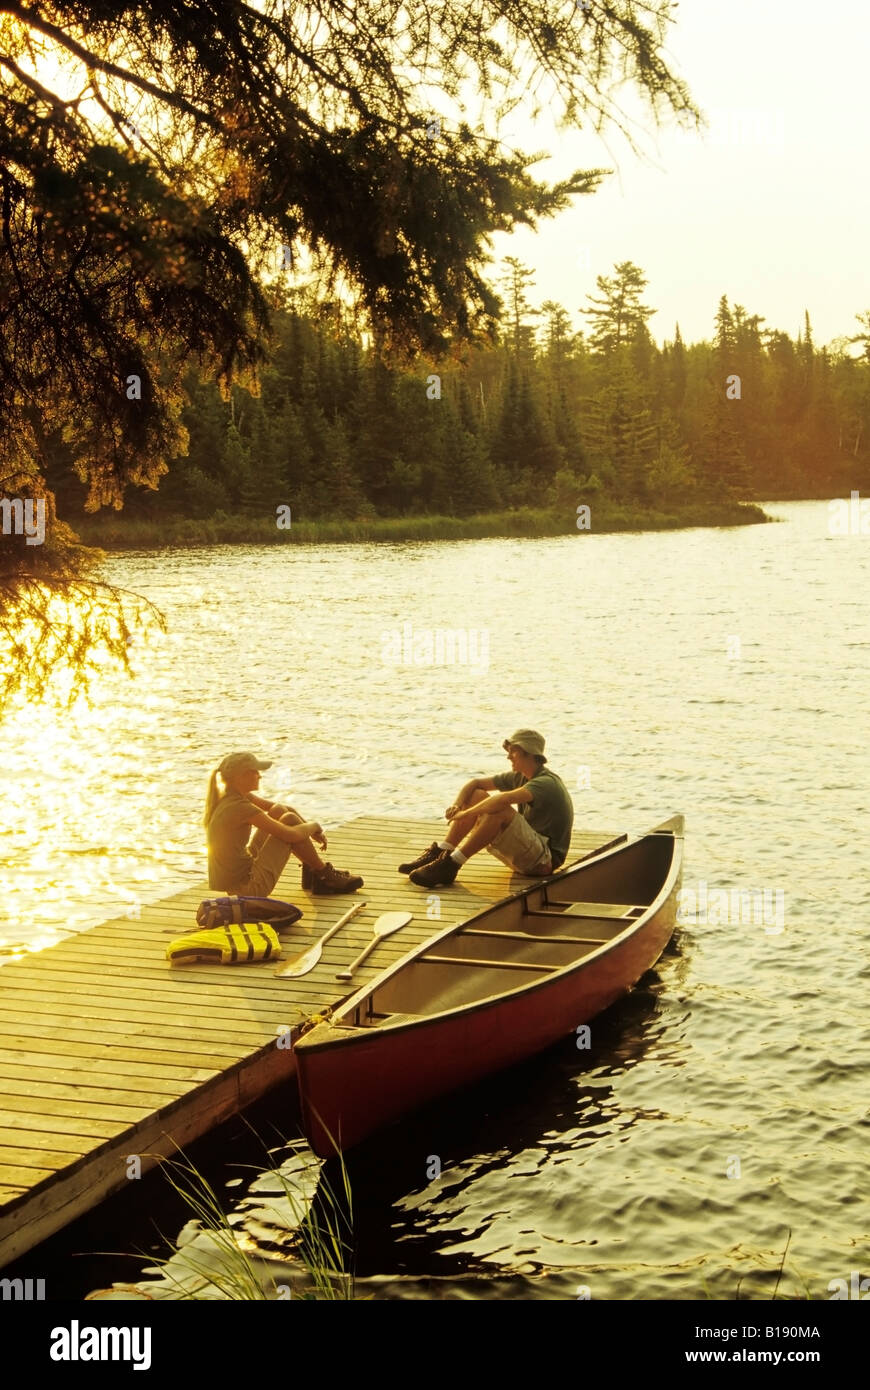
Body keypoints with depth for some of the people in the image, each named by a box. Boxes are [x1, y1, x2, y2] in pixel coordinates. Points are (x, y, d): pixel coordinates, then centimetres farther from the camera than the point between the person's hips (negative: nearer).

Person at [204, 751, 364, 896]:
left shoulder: (227, 798, 6)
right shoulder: (239, 807, -23)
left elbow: (281, 808, 17)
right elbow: (291, 835, -21)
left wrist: (312, 830, 9)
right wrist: (314, 826, 0)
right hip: (249, 888, -9)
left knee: (279, 811, 12)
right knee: (290, 820, -6)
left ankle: (311, 870, 21)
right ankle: (324, 876, 9)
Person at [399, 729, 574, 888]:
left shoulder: (546, 783, -19)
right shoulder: (519, 777, 10)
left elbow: (504, 799, -36)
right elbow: (475, 783, 11)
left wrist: (467, 813, -28)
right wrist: (457, 805, -9)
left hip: (545, 860, -9)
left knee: (501, 811, -32)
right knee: (477, 795, 2)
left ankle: (451, 865, -30)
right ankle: (440, 852, -9)